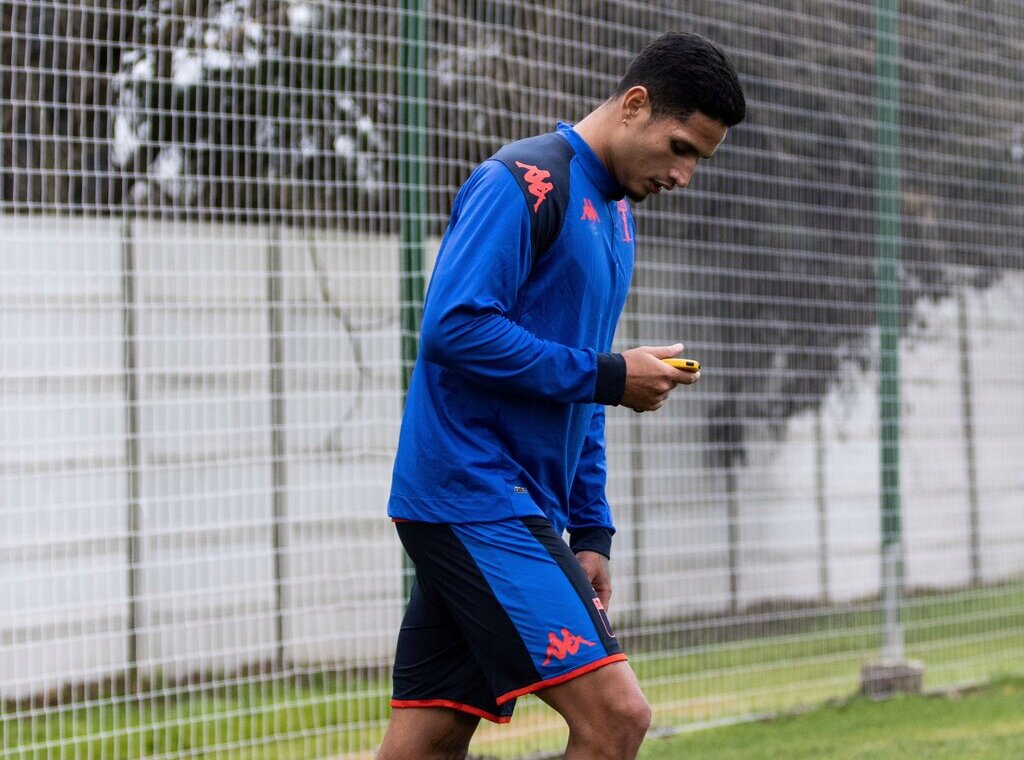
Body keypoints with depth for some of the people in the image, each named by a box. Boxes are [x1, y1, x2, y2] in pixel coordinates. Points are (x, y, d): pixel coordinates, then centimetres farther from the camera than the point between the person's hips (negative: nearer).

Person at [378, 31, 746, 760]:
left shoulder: (615, 214, 19)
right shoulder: (527, 182, -10)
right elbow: (455, 326, -20)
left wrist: (590, 532, 17)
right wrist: (608, 377, -15)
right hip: (478, 499, -9)